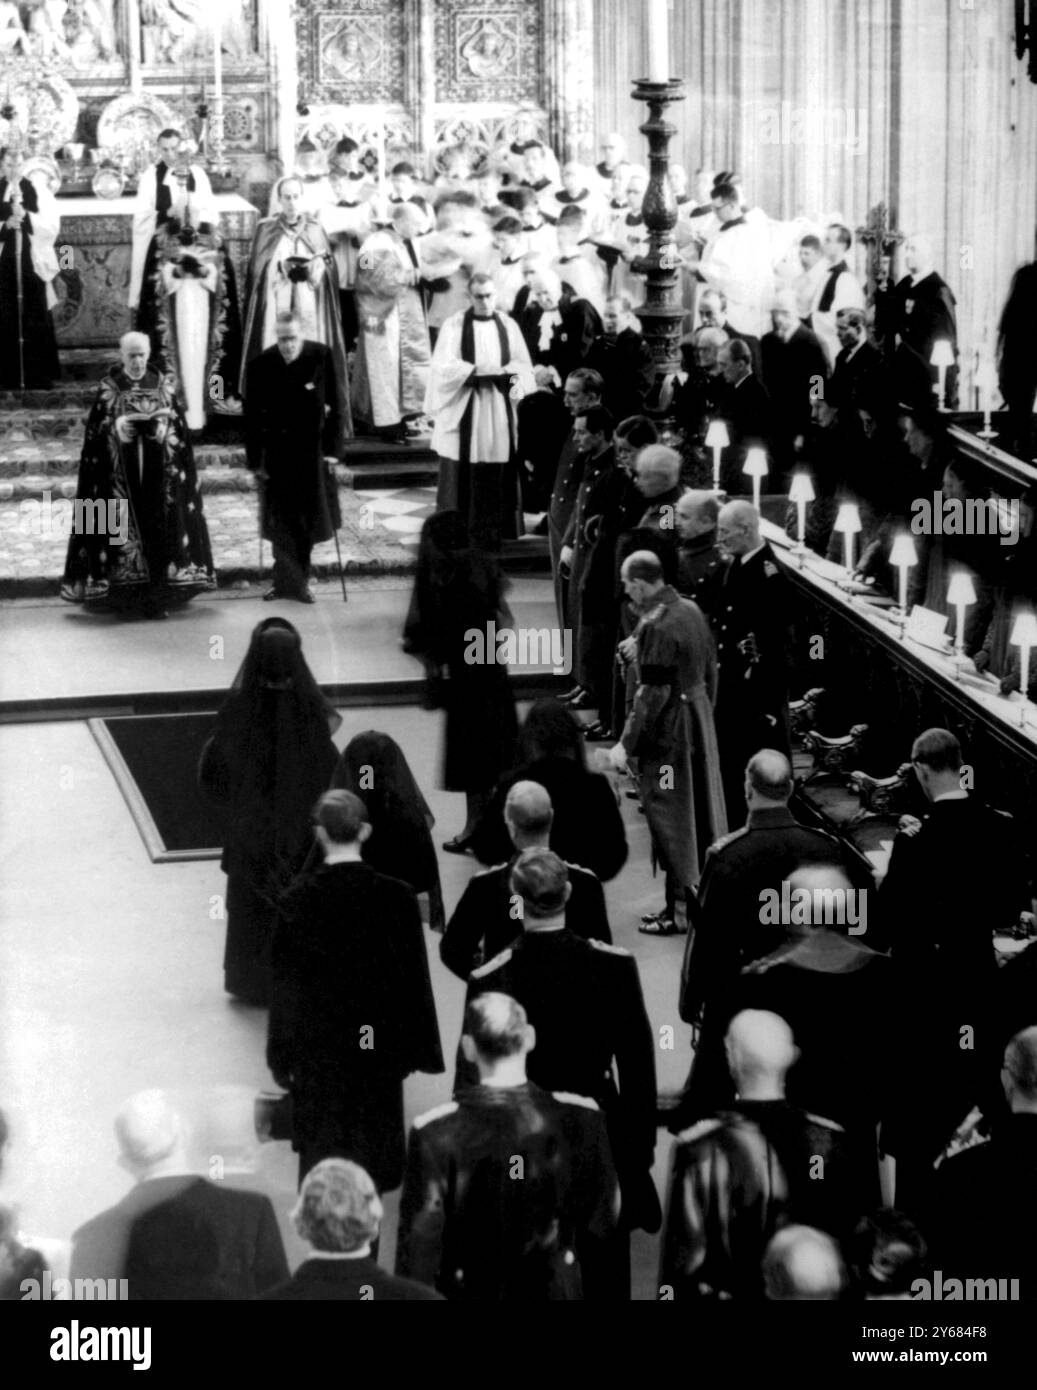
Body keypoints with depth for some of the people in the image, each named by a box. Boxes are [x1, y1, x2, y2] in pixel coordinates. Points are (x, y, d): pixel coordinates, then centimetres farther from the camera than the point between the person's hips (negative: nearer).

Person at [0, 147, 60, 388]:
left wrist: (25, 217, -15)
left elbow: (51, 225, -3)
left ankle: (38, 375, 6)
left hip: (33, 263, -1)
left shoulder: (37, 189, 3)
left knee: (36, 321, -1)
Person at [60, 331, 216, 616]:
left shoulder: (161, 386, 9)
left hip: (159, 472, 1)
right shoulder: (108, 389, 4)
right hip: (120, 473, -1)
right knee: (125, 526, -7)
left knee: (160, 526, -5)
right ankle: (126, 593, -2)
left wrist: (165, 426, -12)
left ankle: (157, 597, -3)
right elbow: (95, 430, 2)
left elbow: (180, 429, 8)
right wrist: (115, 427, -16)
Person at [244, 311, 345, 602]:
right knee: (280, 523, 2)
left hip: (311, 451, 0)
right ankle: (289, 581, 13)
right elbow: (252, 416, -4)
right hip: (276, 454, 0)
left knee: (307, 521, 9)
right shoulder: (261, 365, -9)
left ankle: (292, 580, 24)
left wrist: (333, 448, -9)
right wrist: (254, 459, -6)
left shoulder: (322, 357, -11)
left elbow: (337, 404, -5)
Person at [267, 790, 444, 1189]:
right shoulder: (397, 897, -12)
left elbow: (283, 982, -7)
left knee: (322, 1146, 12)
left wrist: (281, 1055, 2)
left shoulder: (298, 899, -13)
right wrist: (417, 1049, 4)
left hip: (317, 1046, -1)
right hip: (379, 1046, 1)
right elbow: (414, 977, -6)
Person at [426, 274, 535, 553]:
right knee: (463, 475, -3)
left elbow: (523, 365, 8)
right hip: (464, 408, -3)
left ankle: (491, 534, 6)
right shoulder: (454, 326, -1)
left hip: (499, 409, 3)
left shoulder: (508, 325, 9)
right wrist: (477, 370, -20)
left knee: (497, 475, 0)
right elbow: (444, 366, -9)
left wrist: (509, 373, -13)